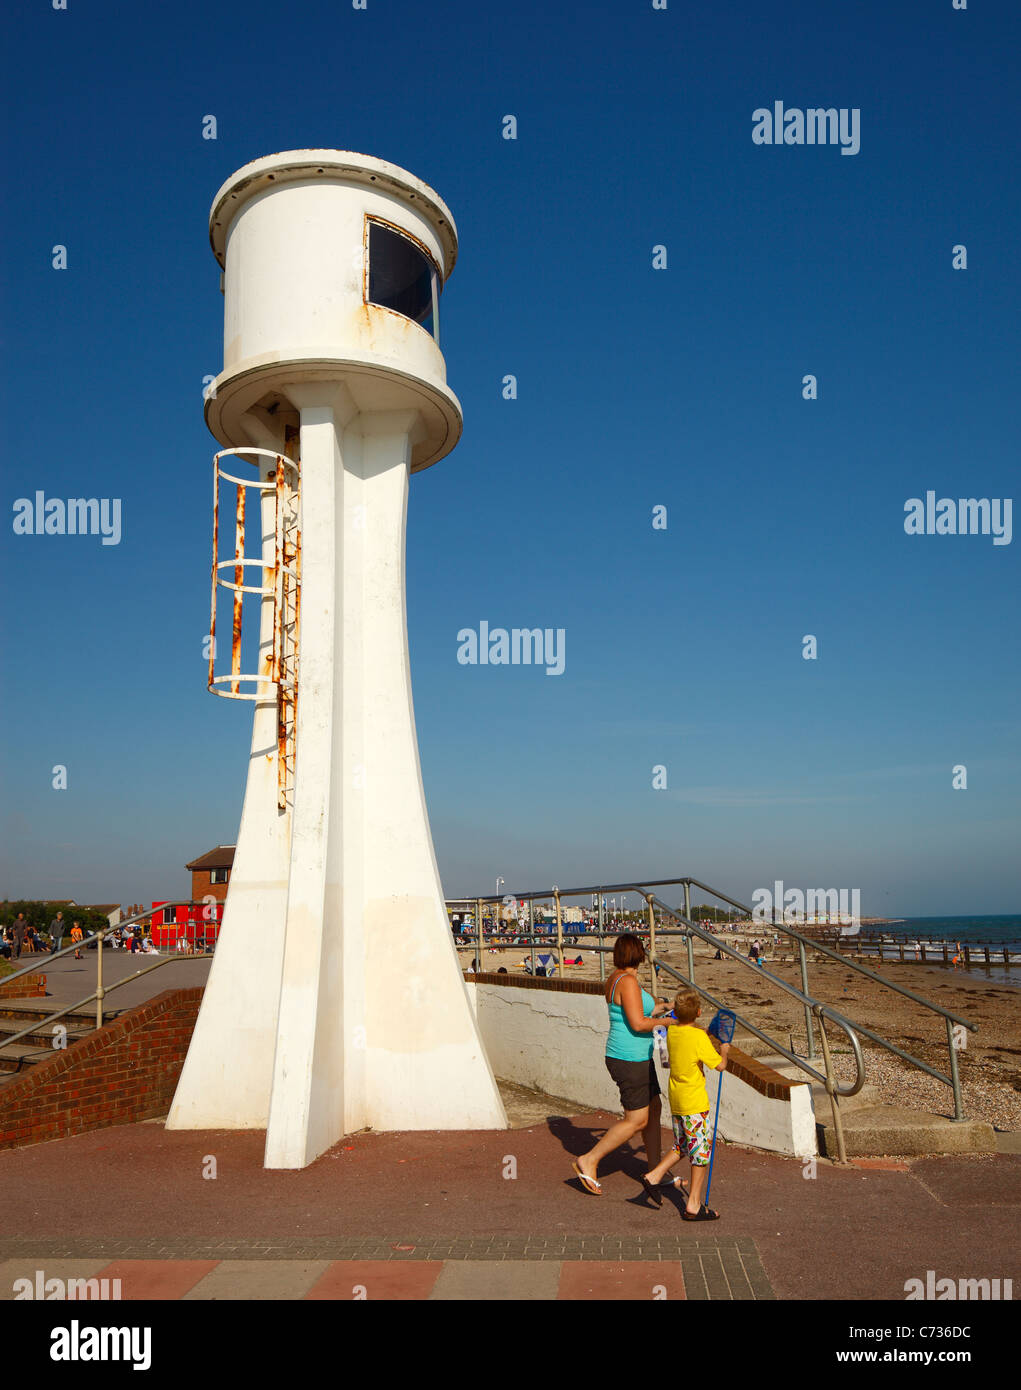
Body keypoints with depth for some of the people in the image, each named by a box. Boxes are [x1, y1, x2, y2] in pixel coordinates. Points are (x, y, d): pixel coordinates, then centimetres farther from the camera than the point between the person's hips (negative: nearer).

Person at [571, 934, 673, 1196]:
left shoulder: (616, 977, 9)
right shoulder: (628, 980, -21)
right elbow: (638, 1024, -24)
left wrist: (658, 1008, 26)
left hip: (637, 1057, 10)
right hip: (630, 1059, -10)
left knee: (654, 1110, 15)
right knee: (636, 1120, -3)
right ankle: (589, 1161, 4)